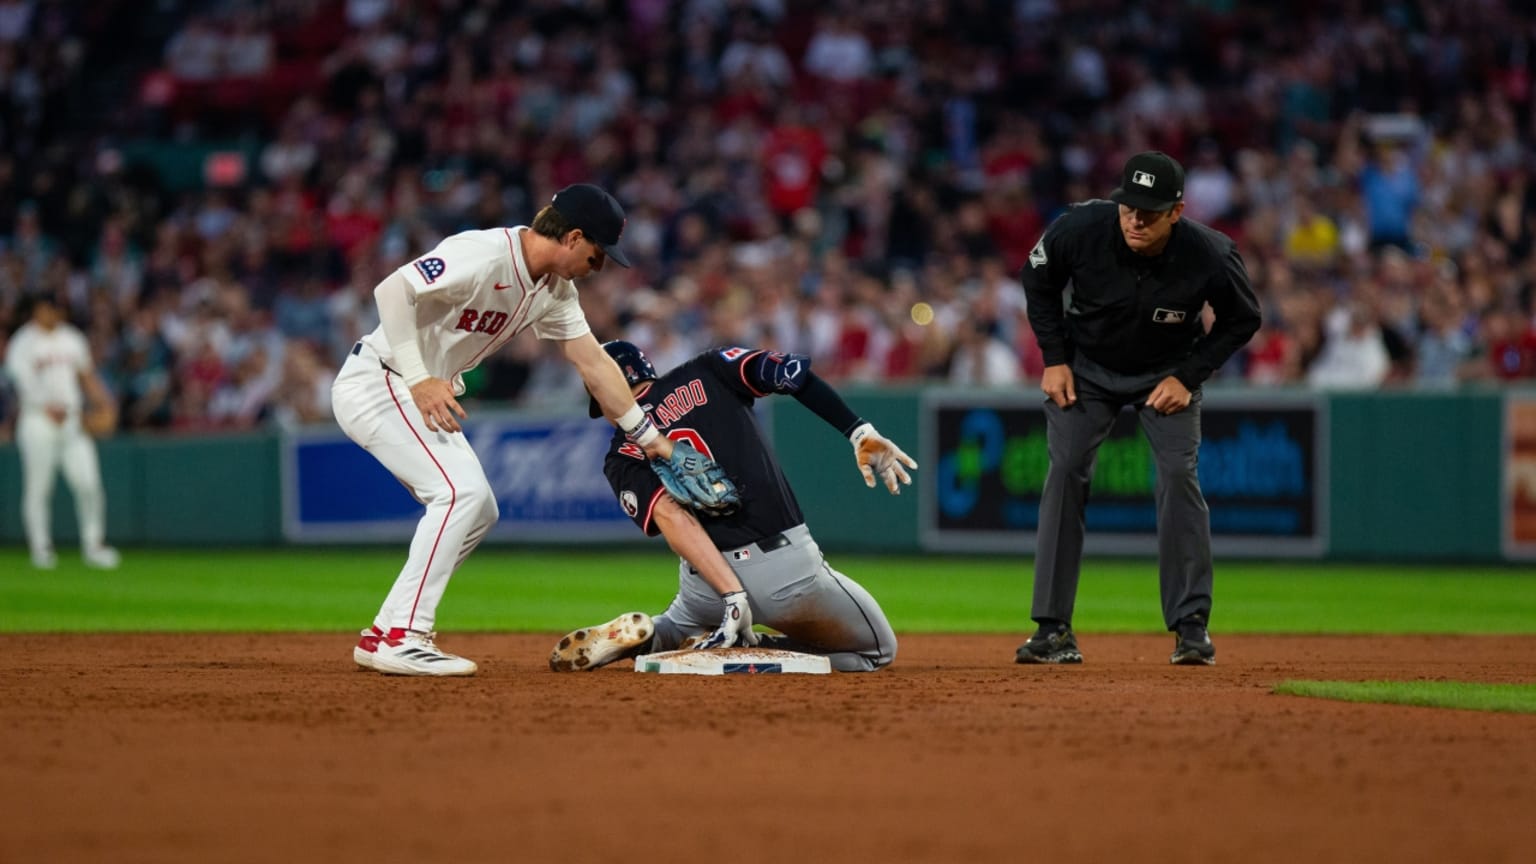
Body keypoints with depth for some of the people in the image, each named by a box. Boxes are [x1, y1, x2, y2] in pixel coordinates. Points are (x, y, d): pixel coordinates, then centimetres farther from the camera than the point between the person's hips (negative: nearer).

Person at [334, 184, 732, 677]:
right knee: (460, 492, -21)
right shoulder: (484, 256, -24)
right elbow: (393, 290, -30)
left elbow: (594, 363, 11)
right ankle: (402, 639, -20)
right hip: (374, 386, -10)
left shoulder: (553, 290, 6)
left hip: (421, 395, 10)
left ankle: (383, 636, 13)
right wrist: (419, 380, -32)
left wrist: (649, 437, 10)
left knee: (477, 510, 10)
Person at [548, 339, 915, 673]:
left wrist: (732, 598, -18)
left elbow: (669, 514, -11)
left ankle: (640, 636, 2)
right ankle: (750, 652, -4)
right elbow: (793, 373, -3)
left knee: (679, 629, 39)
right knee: (878, 650, 19)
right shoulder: (705, 372, 11)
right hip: (792, 568, -2)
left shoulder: (623, 454, 7)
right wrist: (862, 434, -3)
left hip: (706, 582, 2)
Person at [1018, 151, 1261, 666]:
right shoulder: (1080, 228, -28)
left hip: (1167, 374, -1)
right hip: (1087, 367, 1)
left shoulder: (1210, 255, -30)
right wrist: (1055, 358, -9)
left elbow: (1242, 320, -9)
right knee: (1065, 472, -10)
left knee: (1179, 476, -14)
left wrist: (1189, 377, -16)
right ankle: (1054, 632, -7)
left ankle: (1191, 628, -5)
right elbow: (1039, 280, -5)